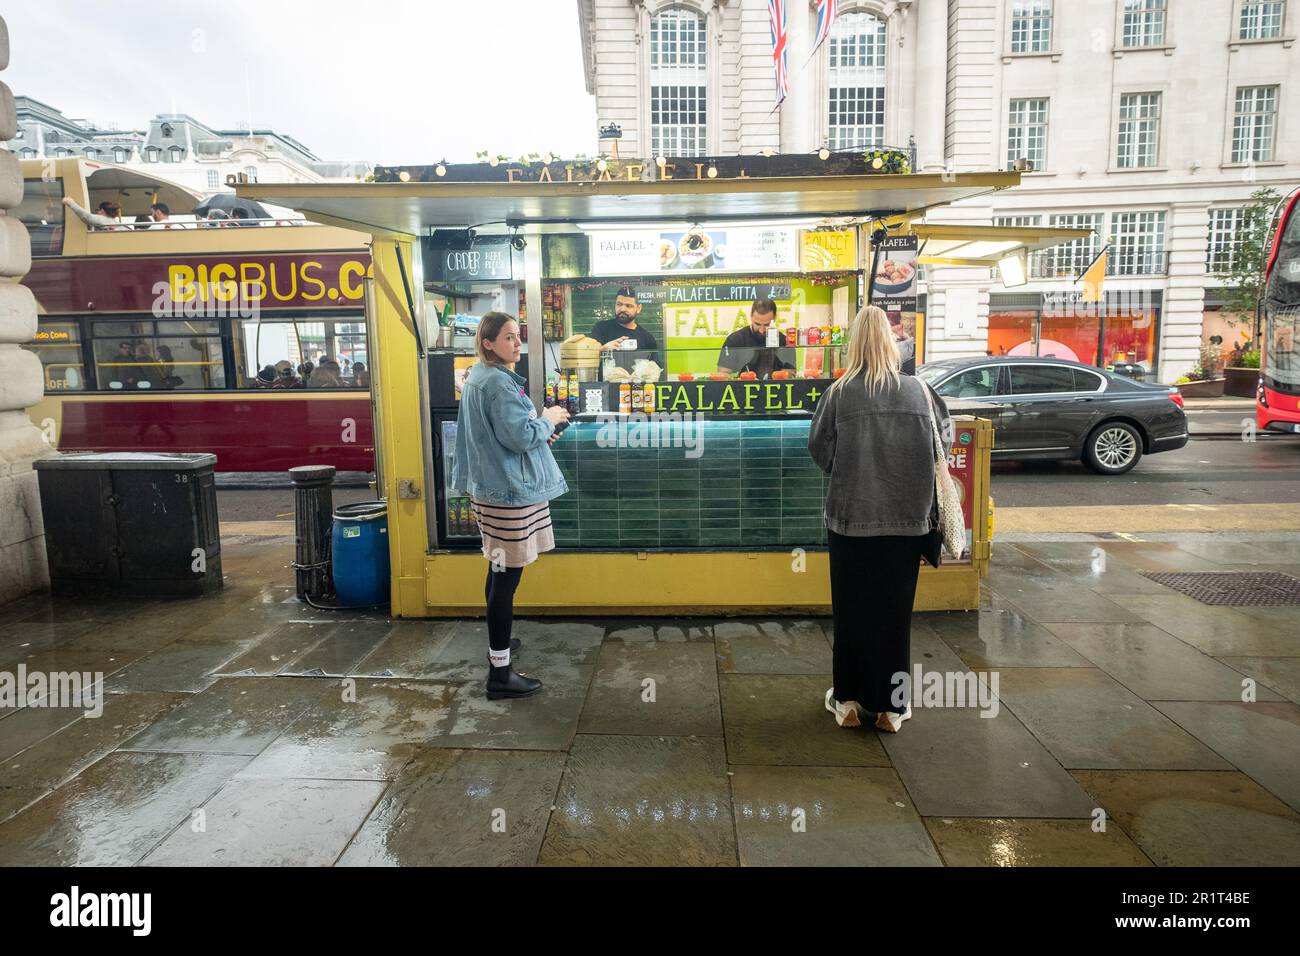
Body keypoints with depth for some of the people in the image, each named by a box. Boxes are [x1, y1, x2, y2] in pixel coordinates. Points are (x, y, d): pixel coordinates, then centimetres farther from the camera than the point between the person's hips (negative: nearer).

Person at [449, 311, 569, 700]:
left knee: (500, 572, 22)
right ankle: (500, 674, -1)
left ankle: (497, 642, 38)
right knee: (507, 577, -7)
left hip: (491, 487, 11)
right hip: (510, 491, -11)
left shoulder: (479, 377, 14)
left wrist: (538, 433, 13)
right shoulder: (499, 382, -17)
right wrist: (548, 420, -5)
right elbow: (521, 436, -22)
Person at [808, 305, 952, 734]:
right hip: (907, 517, 2)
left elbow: (819, 448, -2)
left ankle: (849, 699, 20)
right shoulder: (918, 390, -2)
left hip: (851, 516, -1)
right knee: (895, 609, 11)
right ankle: (891, 705, 19)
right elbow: (944, 435, 9)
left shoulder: (841, 392, -8)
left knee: (852, 609, 12)